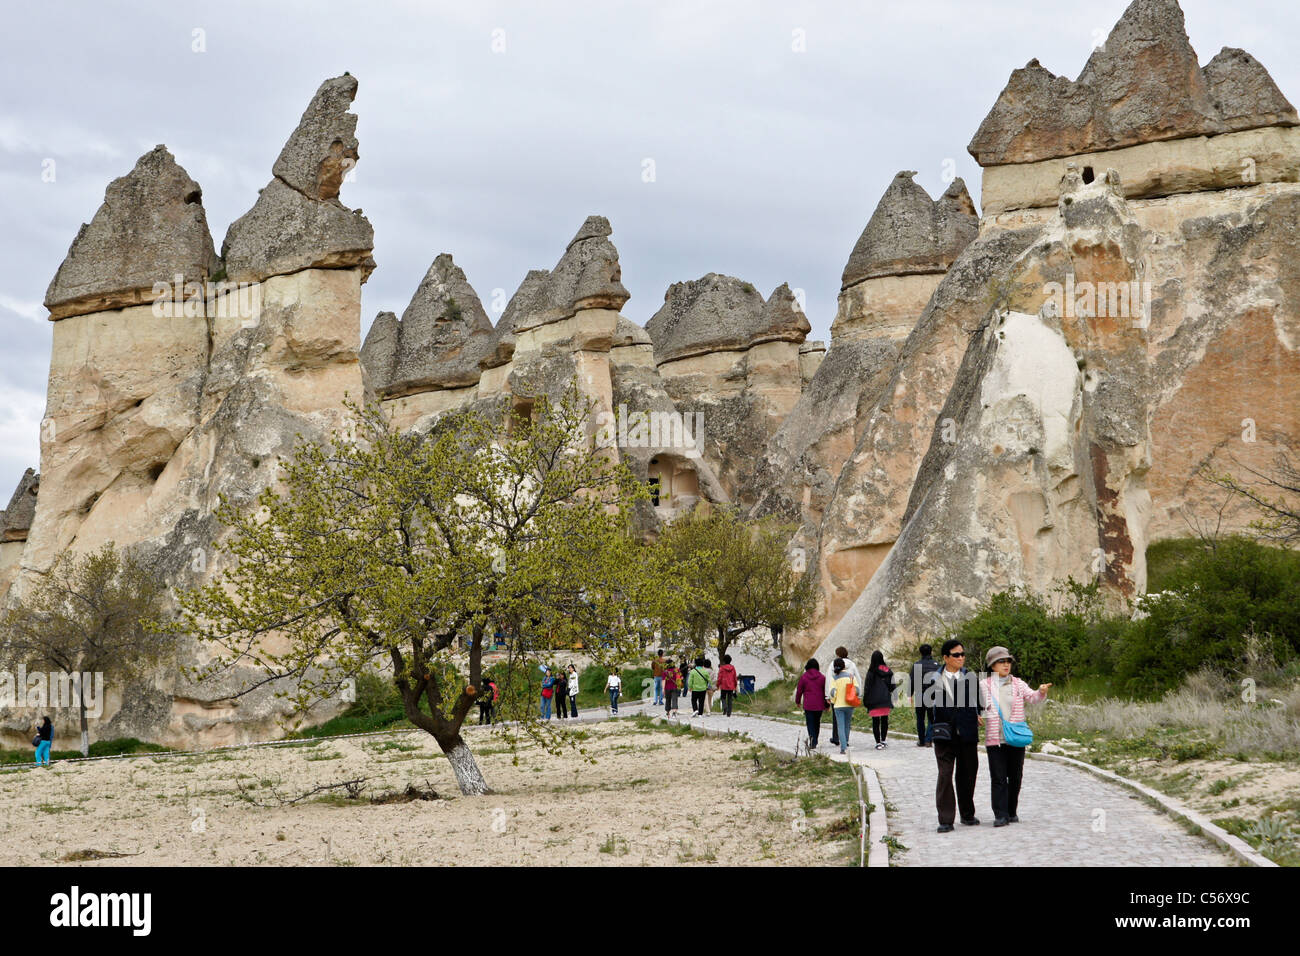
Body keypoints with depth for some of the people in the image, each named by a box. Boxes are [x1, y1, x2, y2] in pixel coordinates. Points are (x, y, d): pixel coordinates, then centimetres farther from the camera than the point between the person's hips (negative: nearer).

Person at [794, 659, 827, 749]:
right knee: (817, 723, 16)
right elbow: (825, 691, 3)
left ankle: (812, 743, -14)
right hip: (819, 705, 2)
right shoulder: (822, 677, 1)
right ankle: (815, 742, 27)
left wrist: (797, 702, 18)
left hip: (808, 705, -2)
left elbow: (799, 690, 3)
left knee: (810, 724, -1)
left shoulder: (803, 677, -2)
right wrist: (826, 705, 11)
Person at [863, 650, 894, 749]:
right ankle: (883, 740, 19)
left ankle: (878, 742, -4)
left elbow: (867, 686, -7)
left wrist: (865, 700, -1)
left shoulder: (871, 671, -8)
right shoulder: (887, 670, 4)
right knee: (884, 720, 14)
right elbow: (892, 685, 9)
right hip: (886, 700, 4)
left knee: (875, 722, -1)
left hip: (874, 701, -4)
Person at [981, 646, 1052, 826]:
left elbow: (1031, 697, -5)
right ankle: (1000, 815, -5)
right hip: (995, 739, -2)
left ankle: (1011, 812, 21)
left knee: (1015, 777, 8)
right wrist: (977, 715, -9)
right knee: (998, 778, -5)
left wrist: (1041, 692, -26)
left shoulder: (1018, 684, 8)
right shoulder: (985, 686, 4)